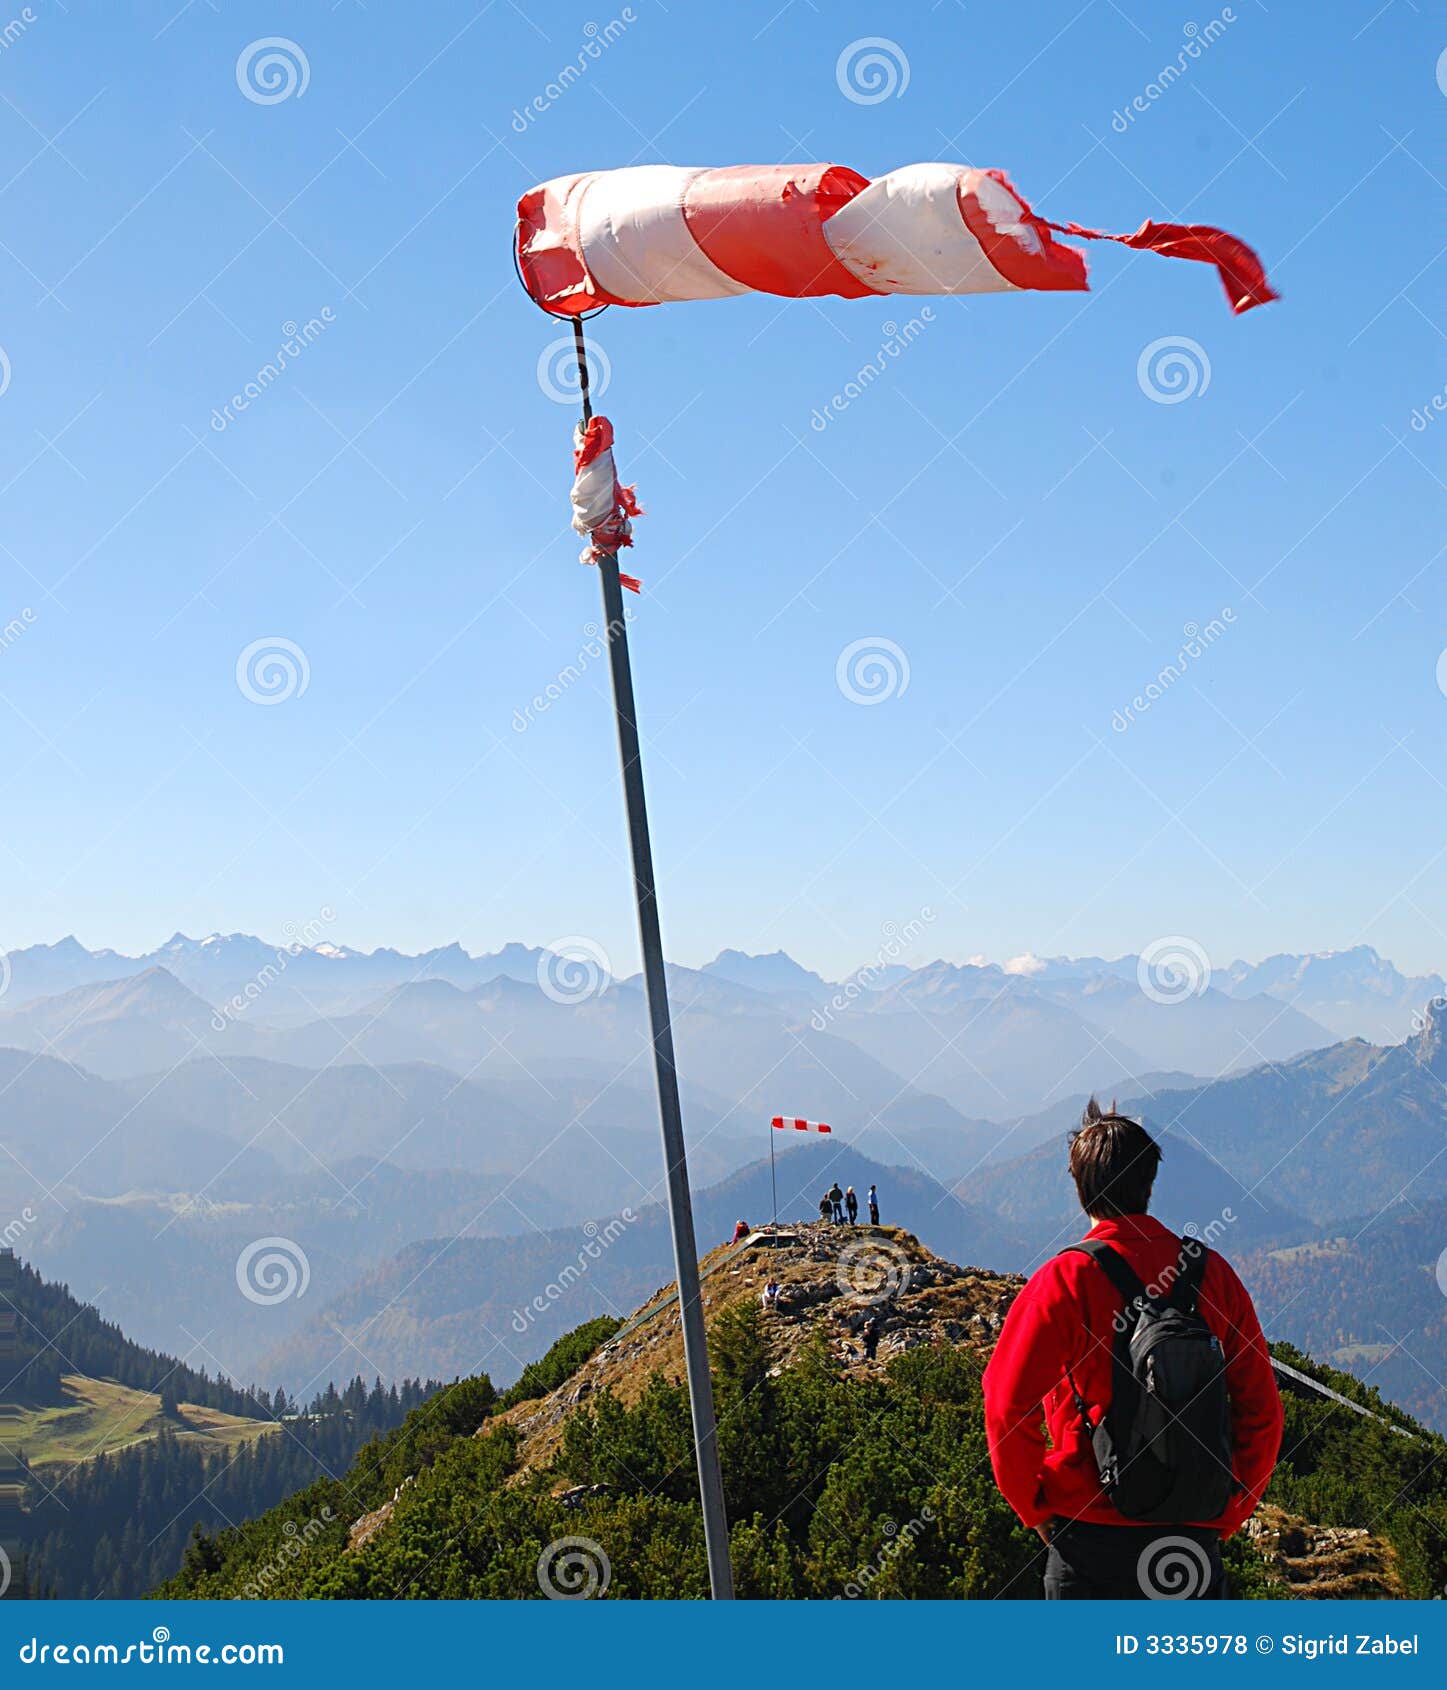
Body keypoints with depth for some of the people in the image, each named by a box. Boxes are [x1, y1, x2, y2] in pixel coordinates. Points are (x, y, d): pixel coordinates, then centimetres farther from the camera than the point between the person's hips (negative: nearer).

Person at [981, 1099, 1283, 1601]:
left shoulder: (1065, 1281, -10)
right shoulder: (1211, 1273, 1)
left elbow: (1007, 1406, -12)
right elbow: (1262, 1408, 5)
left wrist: (1035, 1507, 1)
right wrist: (1229, 1512, 13)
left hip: (1091, 1533, -3)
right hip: (1195, 1535, 3)